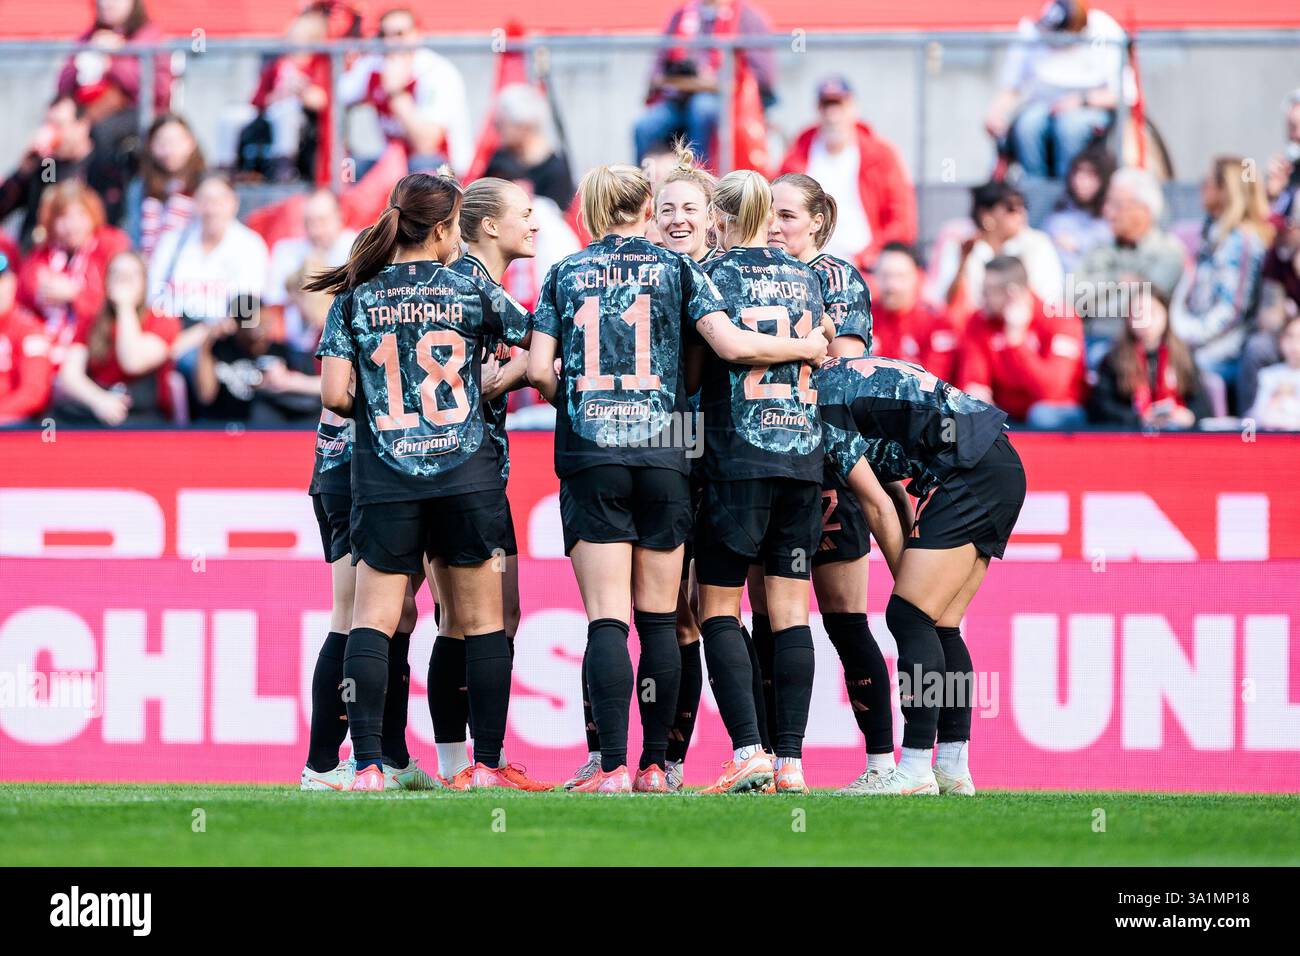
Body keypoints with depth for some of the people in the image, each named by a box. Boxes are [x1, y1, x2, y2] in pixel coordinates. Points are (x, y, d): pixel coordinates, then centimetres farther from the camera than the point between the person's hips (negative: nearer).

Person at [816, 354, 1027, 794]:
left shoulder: (820, 407, -8)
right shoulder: (840, 376, 21)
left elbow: (878, 507, -7)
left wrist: (907, 581, 3)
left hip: (970, 474, -10)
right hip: (1003, 470, 10)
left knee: (909, 617, -9)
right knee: (939, 627, 10)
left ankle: (916, 770, -13)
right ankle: (954, 769, 9)